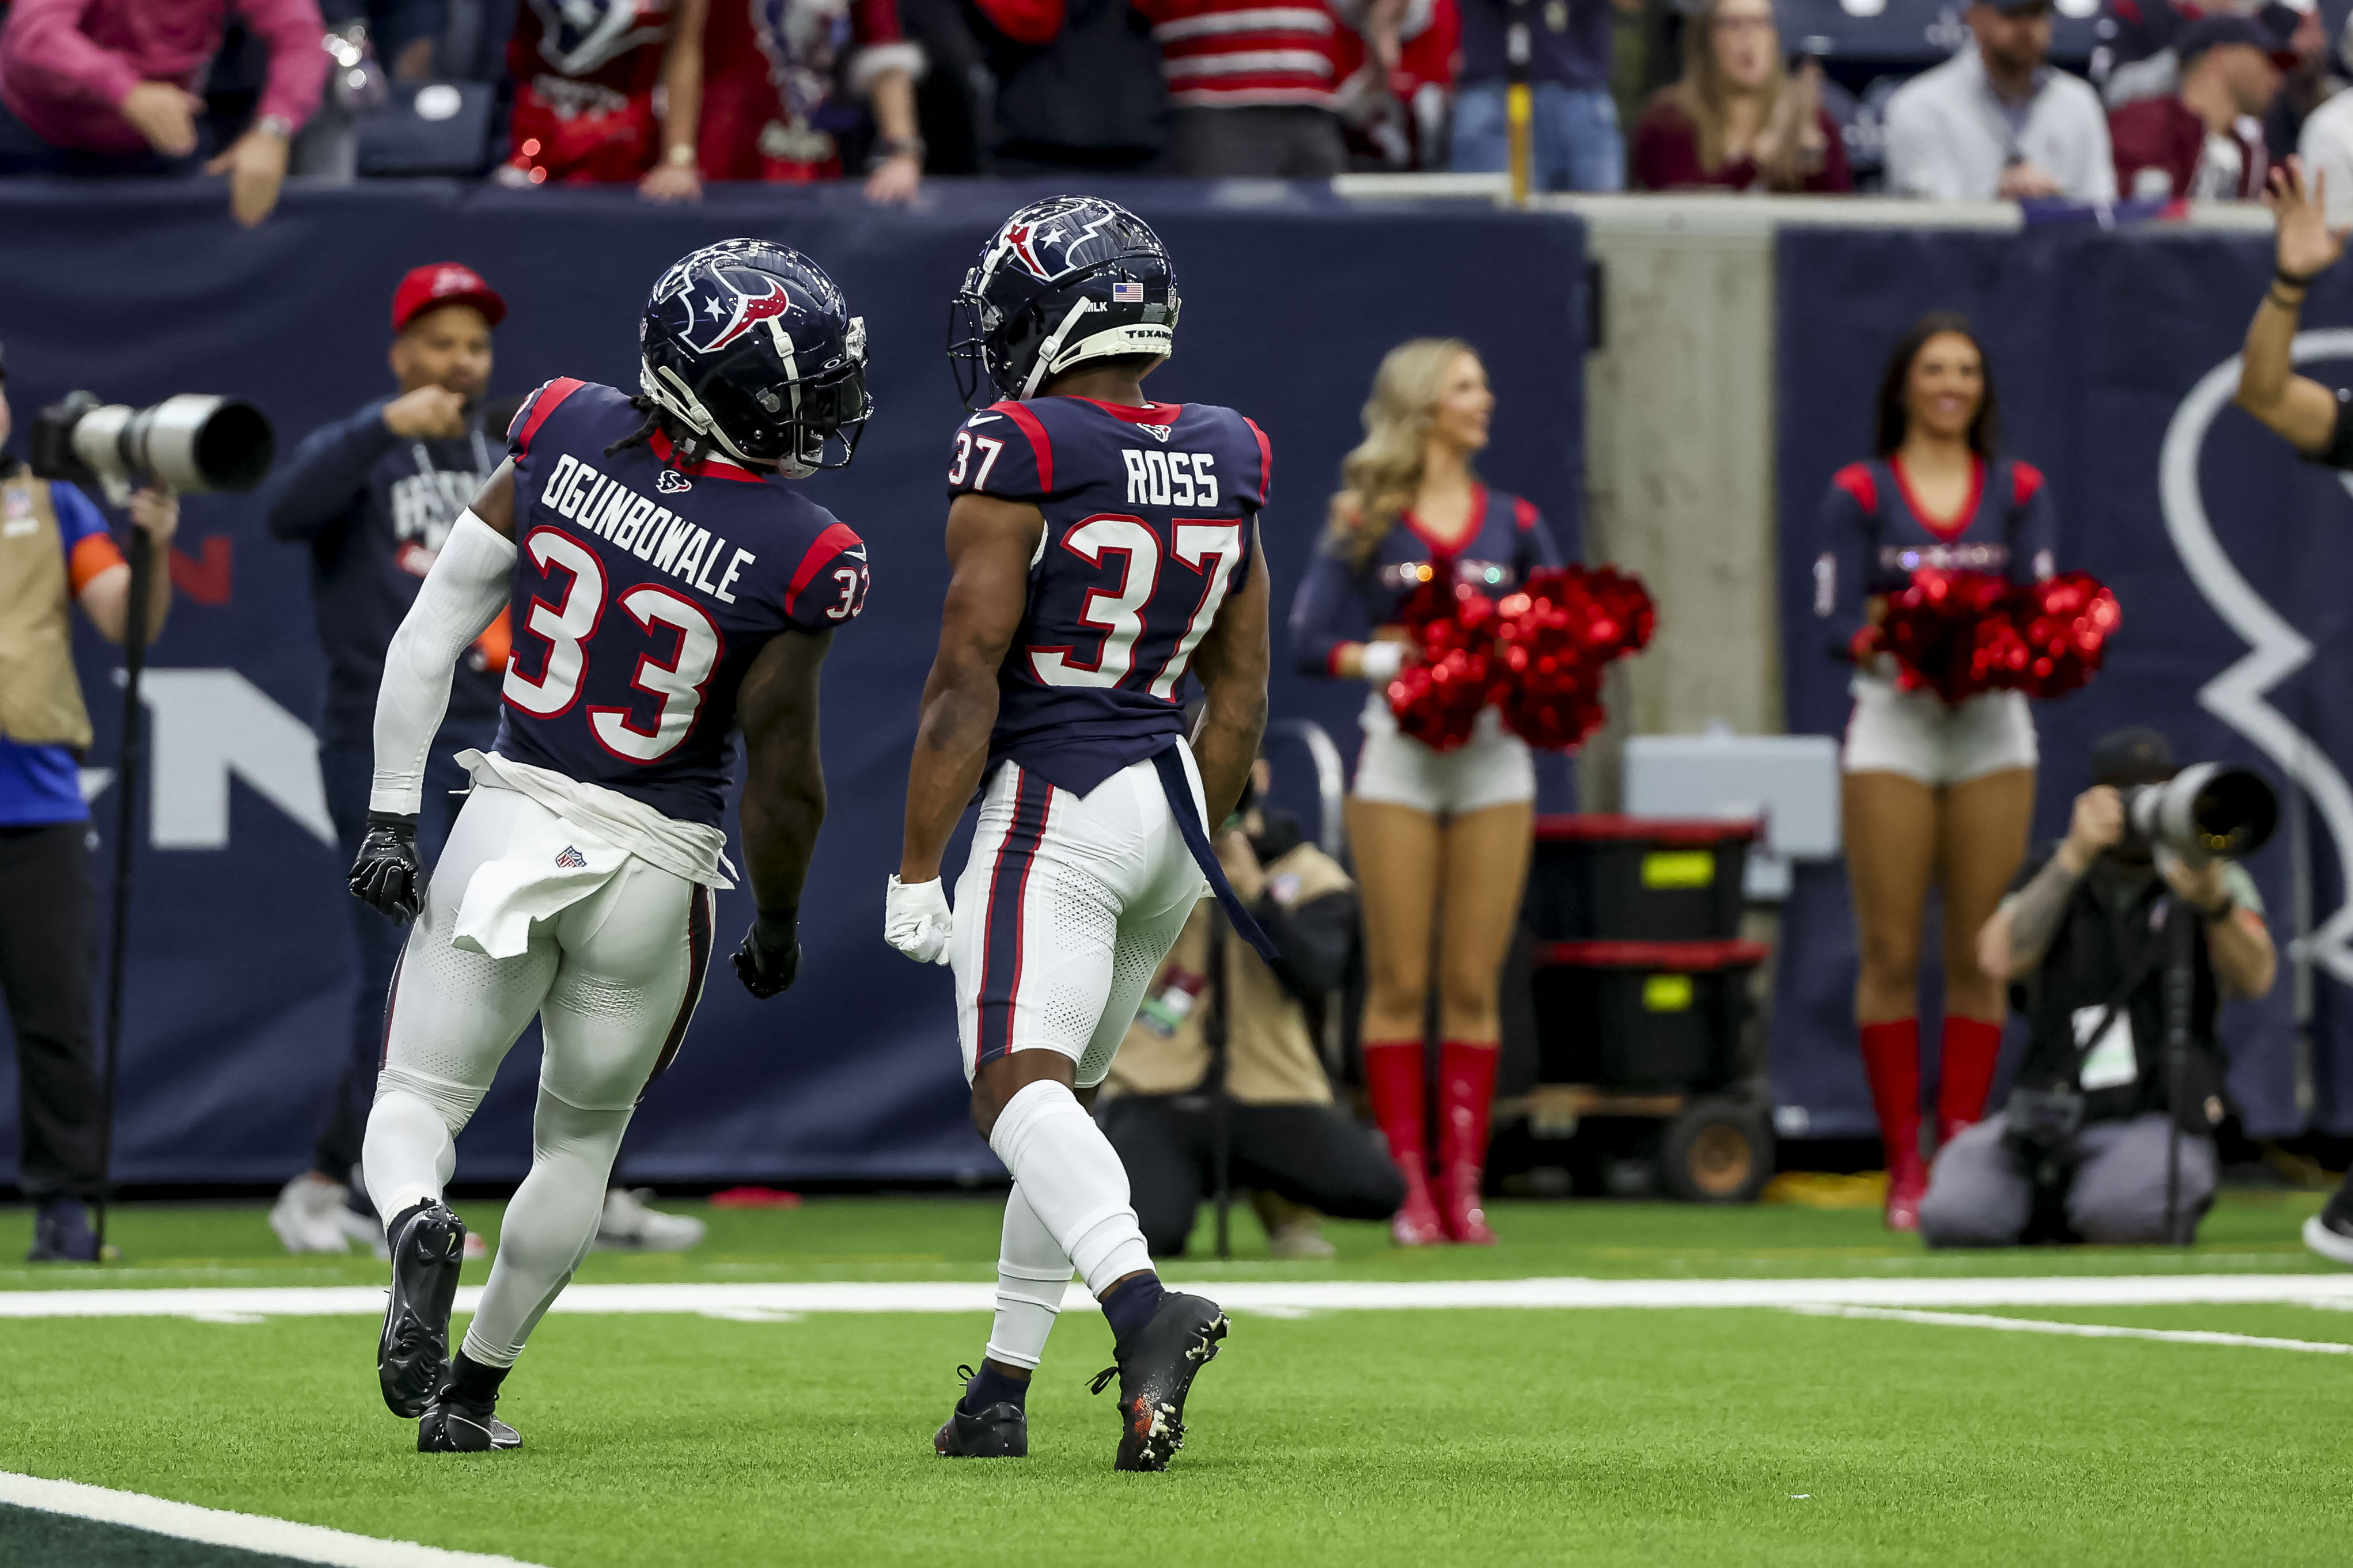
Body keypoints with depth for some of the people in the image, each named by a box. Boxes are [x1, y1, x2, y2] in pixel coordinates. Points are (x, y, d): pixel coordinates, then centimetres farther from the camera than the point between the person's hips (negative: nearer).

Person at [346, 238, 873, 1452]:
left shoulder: (565, 438, -7)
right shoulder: (796, 559, -17)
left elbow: (431, 633, -4)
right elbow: (784, 783, -10)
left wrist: (390, 817, 4)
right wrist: (779, 928, 9)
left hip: (511, 819, 2)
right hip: (653, 865, -1)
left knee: (416, 1101, 13)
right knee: (580, 1141, 21)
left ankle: (418, 1229, -20)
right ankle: (469, 1394, 23)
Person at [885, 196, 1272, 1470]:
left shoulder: (1019, 457, -11)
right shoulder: (1224, 463, 9)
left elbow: (967, 676, -13)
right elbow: (1239, 696, 15)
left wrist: (916, 866, -9)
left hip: (1056, 801, -7)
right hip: (1174, 799, 7)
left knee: (1019, 1084, -17)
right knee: (1066, 1089, 18)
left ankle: (1145, 1306, -41)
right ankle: (1001, 1390, 20)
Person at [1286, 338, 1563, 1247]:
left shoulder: (1512, 522, 10)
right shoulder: (1366, 523, 2)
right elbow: (1309, 640, -4)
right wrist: (1386, 658, -19)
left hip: (1494, 758, 3)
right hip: (1401, 758, -3)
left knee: (1474, 986, 1)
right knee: (1400, 983, -2)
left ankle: (1462, 1181, 5)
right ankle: (1410, 1185, 1)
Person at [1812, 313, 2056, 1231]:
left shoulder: (2018, 492, 10)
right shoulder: (1859, 492, 3)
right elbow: (1838, 623, -5)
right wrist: (1899, 653, -23)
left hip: (1992, 729, 2)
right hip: (1892, 728, -2)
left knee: (1979, 955, 0)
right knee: (1892, 954, -4)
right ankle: (1903, 1167, 0)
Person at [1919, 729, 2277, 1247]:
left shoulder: (2205, 875, 3)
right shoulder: (2052, 876, 8)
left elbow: (2255, 979, -16)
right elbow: (2001, 960, -13)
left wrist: (2215, 903, -38)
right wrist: (2076, 855, -23)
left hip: (2155, 1125, -2)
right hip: (2047, 1121, 2)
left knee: (2120, 1216, -36)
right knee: (1955, 1219, -25)